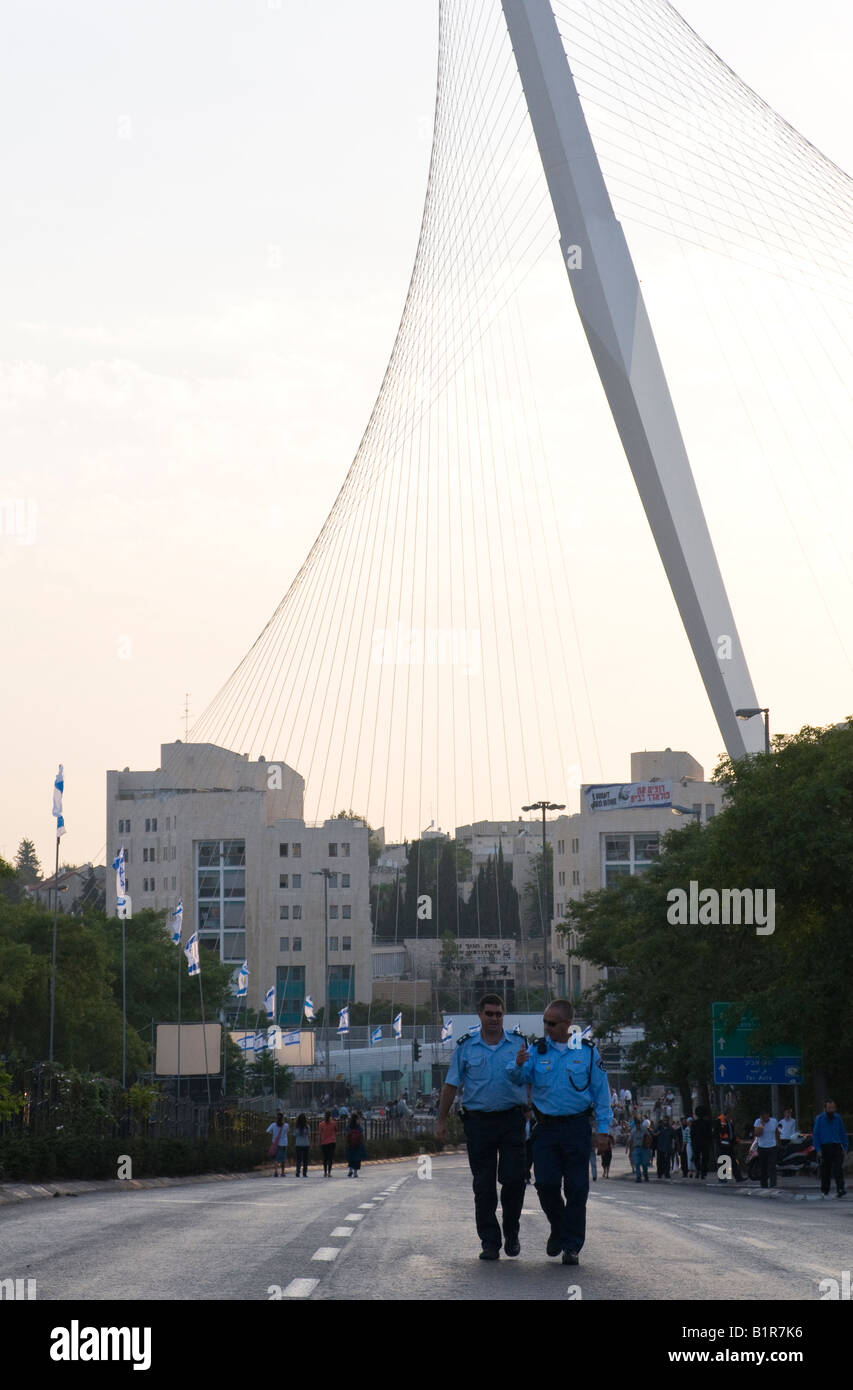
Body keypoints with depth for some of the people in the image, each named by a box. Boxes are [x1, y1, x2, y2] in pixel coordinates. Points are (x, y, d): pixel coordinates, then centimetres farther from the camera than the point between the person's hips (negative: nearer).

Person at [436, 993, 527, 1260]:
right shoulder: (466, 1047, 6)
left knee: (514, 1178, -7)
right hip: (478, 1121, 0)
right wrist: (442, 1120, 4)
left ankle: (511, 1233, 14)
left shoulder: (518, 1044, 7)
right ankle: (489, 1243, 7)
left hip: (512, 1119, 0)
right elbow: (451, 1085, 8)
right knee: (483, 1185, 1)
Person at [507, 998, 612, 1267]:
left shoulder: (587, 1051, 3)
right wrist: (518, 1066, -28)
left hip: (577, 1127, -1)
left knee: (576, 1188, -1)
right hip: (546, 1127, 1)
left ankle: (571, 1246, 6)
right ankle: (558, 1229, 21)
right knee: (546, 1184, -5)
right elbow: (518, 1079, -4)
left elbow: (601, 1092, 5)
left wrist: (602, 1129, 0)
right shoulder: (537, 1051, 6)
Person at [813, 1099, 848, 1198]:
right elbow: (815, 1135, 0)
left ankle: (840, 1189, -22)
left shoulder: (838, 1118, 8)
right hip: (824, 1147, -1)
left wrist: (845, 1147, 7)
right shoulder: (819, 1119, 1)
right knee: (825, 1171, 5)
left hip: (837, 1147, 1)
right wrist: (818, 1150, -8)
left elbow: (843, 1133, 13)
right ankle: (825, 1191, 17)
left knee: (838, 1169, -14)